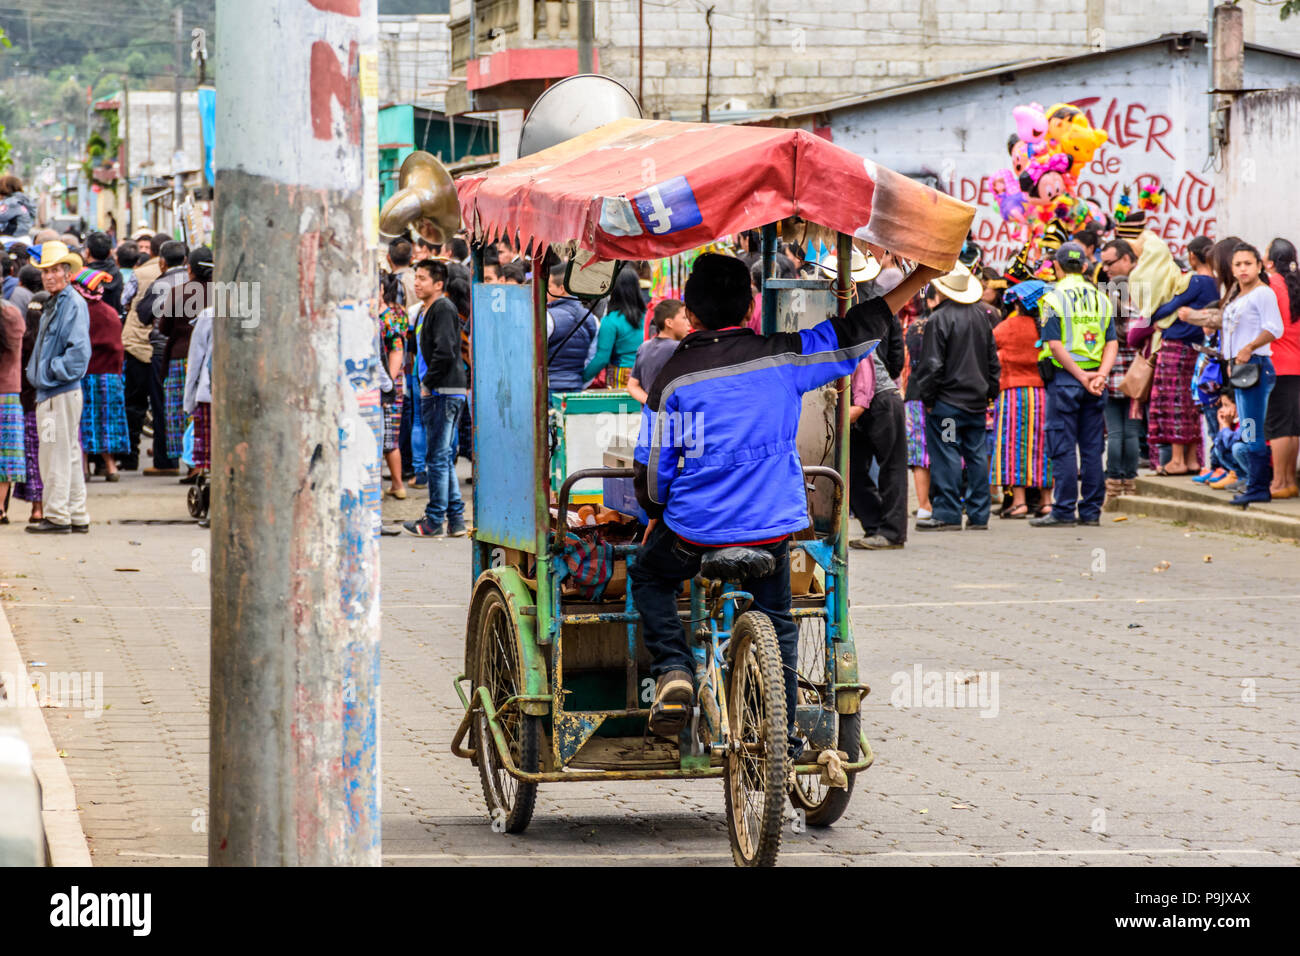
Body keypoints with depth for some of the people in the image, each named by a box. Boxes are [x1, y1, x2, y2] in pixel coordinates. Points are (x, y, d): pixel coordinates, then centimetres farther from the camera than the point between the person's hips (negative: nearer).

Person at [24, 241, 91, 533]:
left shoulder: (74, 304, -12)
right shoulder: (52, 305, 18)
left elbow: (79, 351, -20)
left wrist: (51, 371, -15)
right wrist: (36, 371, 15)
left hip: (62, 393, -10)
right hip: (49, 392, 10)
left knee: (56, 455, -7)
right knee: (69, 455, 12)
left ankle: (57, 516, -3)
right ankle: (77, 516, 17)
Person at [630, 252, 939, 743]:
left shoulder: (675, 376, -8)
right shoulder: (782, 356, -6)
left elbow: (651, 469, -5)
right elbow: (855, 332, 2)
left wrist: (657, 517, 15)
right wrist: (922, 276, 11)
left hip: (695, 529, -2)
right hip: (772, 527, 2)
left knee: (648, 577, 27)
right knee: (776, 623, 24)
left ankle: (673, 670, 5)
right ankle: (783, 737, 24)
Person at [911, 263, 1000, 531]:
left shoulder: (939, 319, -13)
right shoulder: (980, 315, 9)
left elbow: (932, 364, -15)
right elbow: (993, 358, 15)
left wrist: (927, 397, -6)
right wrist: (990, 391, 21)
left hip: (947, 399, -7)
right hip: (977, 399, 7)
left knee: (946, 458, -4)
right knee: (977, 456, 9)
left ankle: (947, 514, -4)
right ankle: (979, 515, 12)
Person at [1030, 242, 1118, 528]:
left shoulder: (1054, 299, -6)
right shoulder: (1101, 299, 10)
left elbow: (1055, 345, -14)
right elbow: (1112, 343, 3)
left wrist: (1081, 375, -13)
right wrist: (1100, 375, -7)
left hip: (1064, 378, -5)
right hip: (1094, 379, 5)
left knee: (1063, 447, -2)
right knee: (1092, 447, 7)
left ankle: (1064, 511, -3)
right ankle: (1091, 511, 9)